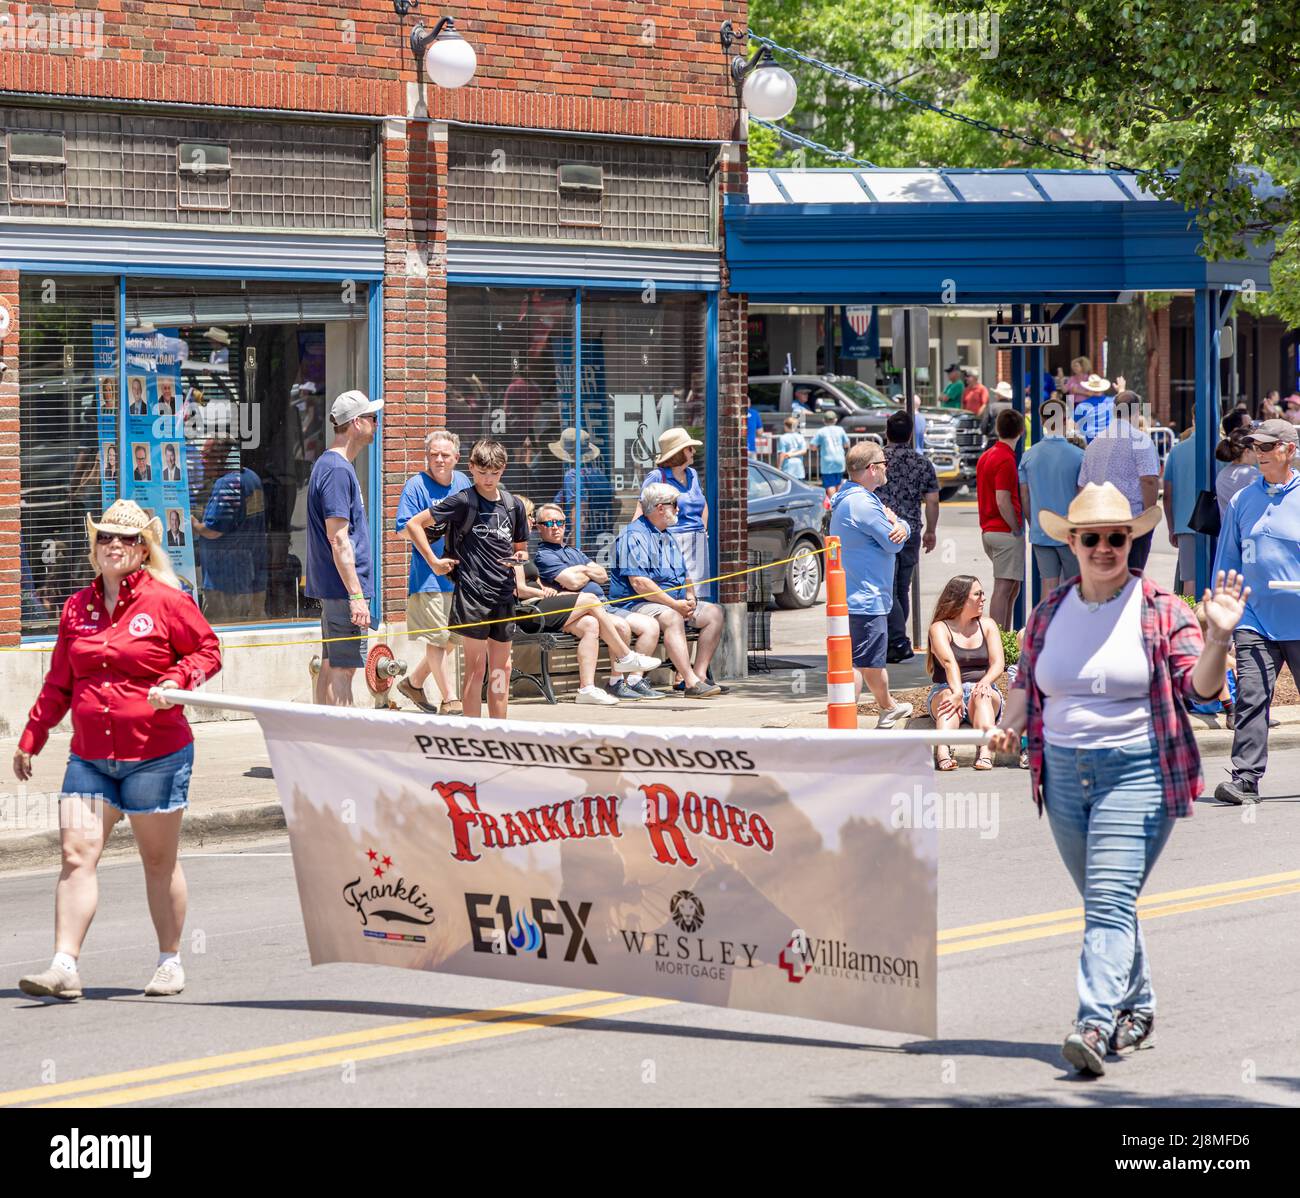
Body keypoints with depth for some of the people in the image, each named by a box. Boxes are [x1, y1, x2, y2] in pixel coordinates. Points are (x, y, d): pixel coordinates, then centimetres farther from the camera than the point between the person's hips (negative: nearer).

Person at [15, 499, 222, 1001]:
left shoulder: (166, 601, -4)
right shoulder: (78, 608, 9)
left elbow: (208, 651, 3)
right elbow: (59, 682, 16)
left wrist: (177, 682, -15)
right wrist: (31, 738, 15)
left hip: (155, 755, -4)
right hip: (89, 757, 4)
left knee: (159, 861, 7)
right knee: (76, 854, -8)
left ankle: (170, 962, 21)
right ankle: (64, 967, -11)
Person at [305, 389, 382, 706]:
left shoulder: (329, 464, 16)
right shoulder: (338, 470, -16)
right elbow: (338, 539, -20)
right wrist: (356, 596, -21)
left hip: (330, 589, 10)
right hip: (344, 588, -10)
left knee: (331, 666, 13)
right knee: (342, 668, -9)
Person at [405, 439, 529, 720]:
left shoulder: (513, 505, 10)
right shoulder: (463, 502, -6)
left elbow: (521, 547, 21)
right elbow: (413, 524, -5)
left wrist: (520, 556, -2)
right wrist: (434, 562, -6)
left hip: (504, 593, 5)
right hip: (472, 592, -5)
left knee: (501, 670, 9)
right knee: (476, 669, -4)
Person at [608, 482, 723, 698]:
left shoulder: (668, 537, 22)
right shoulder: (634, 536, -10)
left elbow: (685, 575, 26)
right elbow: (639, 583, -20)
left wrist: (690, 598, 2)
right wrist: (675, 604, -21)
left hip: (676, 603, 9)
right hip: (637, 605, -9)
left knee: (714, 613, -7)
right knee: (672, 618, -37)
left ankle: (699, 674, -16)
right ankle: (691, 683, -44)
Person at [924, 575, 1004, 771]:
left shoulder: (987, 625, 13)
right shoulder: (940, 628, 1)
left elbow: (998, 663, -1)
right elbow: (949, 662, -19)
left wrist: (985, 682, -24)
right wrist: (957, 692, -37)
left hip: (984, 693, 2)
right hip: (945, 690, -2)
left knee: (982, 695, -33)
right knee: (949, 696, -35)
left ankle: (985, 753, -57)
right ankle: (943, 753, -61)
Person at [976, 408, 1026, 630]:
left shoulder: (986, 456, 13)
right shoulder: (1006, 460, -15)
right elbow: (1003, 501, -22)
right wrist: (1016, 529, -13)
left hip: (988, 530, 9)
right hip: (1006, 532, -9)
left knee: (1012, 586, 18)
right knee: (1004, 588, -8)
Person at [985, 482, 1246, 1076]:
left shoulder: (1160, 610, -2)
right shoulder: (1050, 612, 9)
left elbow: (1199, 686, -8)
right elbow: (1027, 681, 19)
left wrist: (1218, 637, -25)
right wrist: (1008, 726, 1)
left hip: (1137, 774, -5)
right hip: (1064, 775, 5)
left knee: (1111, 902, -15)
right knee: (1104, 903, 14)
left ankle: (1095, 1025, -24)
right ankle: (1135, 1006, 31)